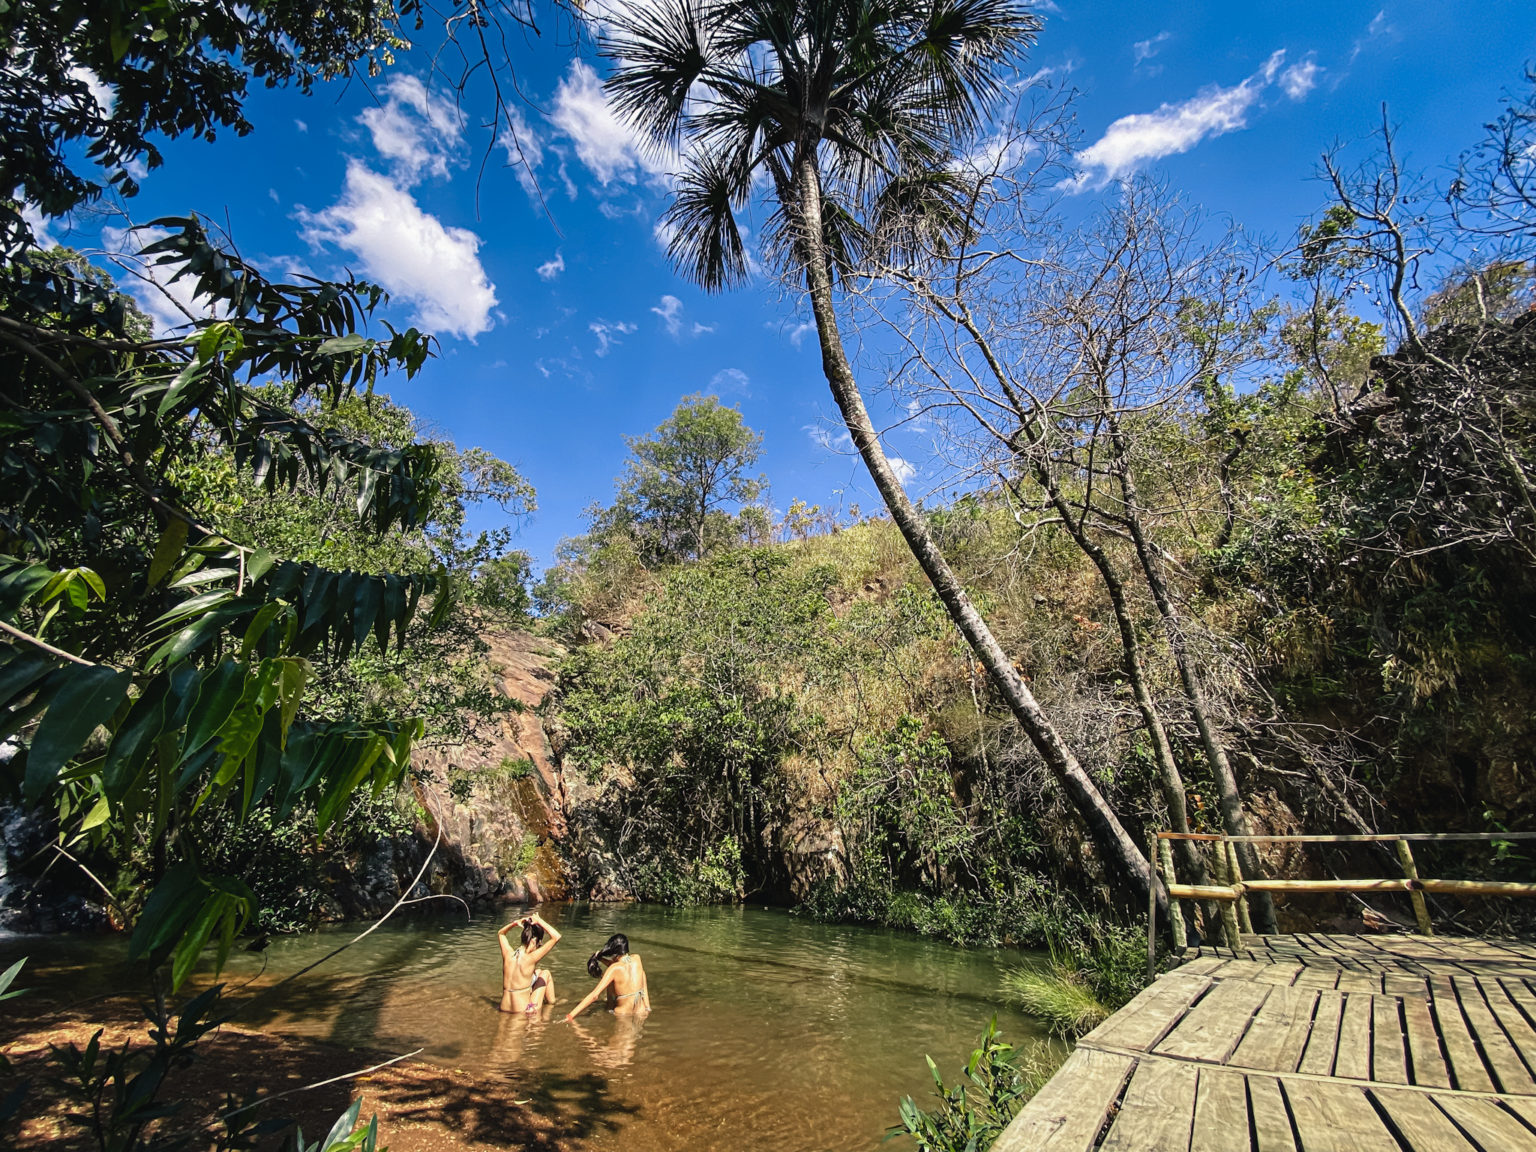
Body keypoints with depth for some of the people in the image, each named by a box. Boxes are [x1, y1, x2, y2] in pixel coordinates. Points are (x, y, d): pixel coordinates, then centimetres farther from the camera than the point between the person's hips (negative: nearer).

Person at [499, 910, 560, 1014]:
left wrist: (515, 923, 1)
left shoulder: (508, 954, -7)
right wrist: (539, 921, -14)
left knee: (537, 972, 24)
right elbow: (556, 937, -22)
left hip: (504, 1008, 6)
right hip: (523, 1011, -6)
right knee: (546, 973, 17)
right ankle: (551, 1003, 33)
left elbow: (500, 934, 16)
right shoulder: (530, 959, -22)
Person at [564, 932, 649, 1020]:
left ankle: (611, 1007, 40)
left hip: (622, 1014, -3)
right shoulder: (636, 959, -5)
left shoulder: (614, 969, -17)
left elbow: (594, 995, -20)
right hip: (642, 1012, 3)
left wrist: (570, 1015, -18)